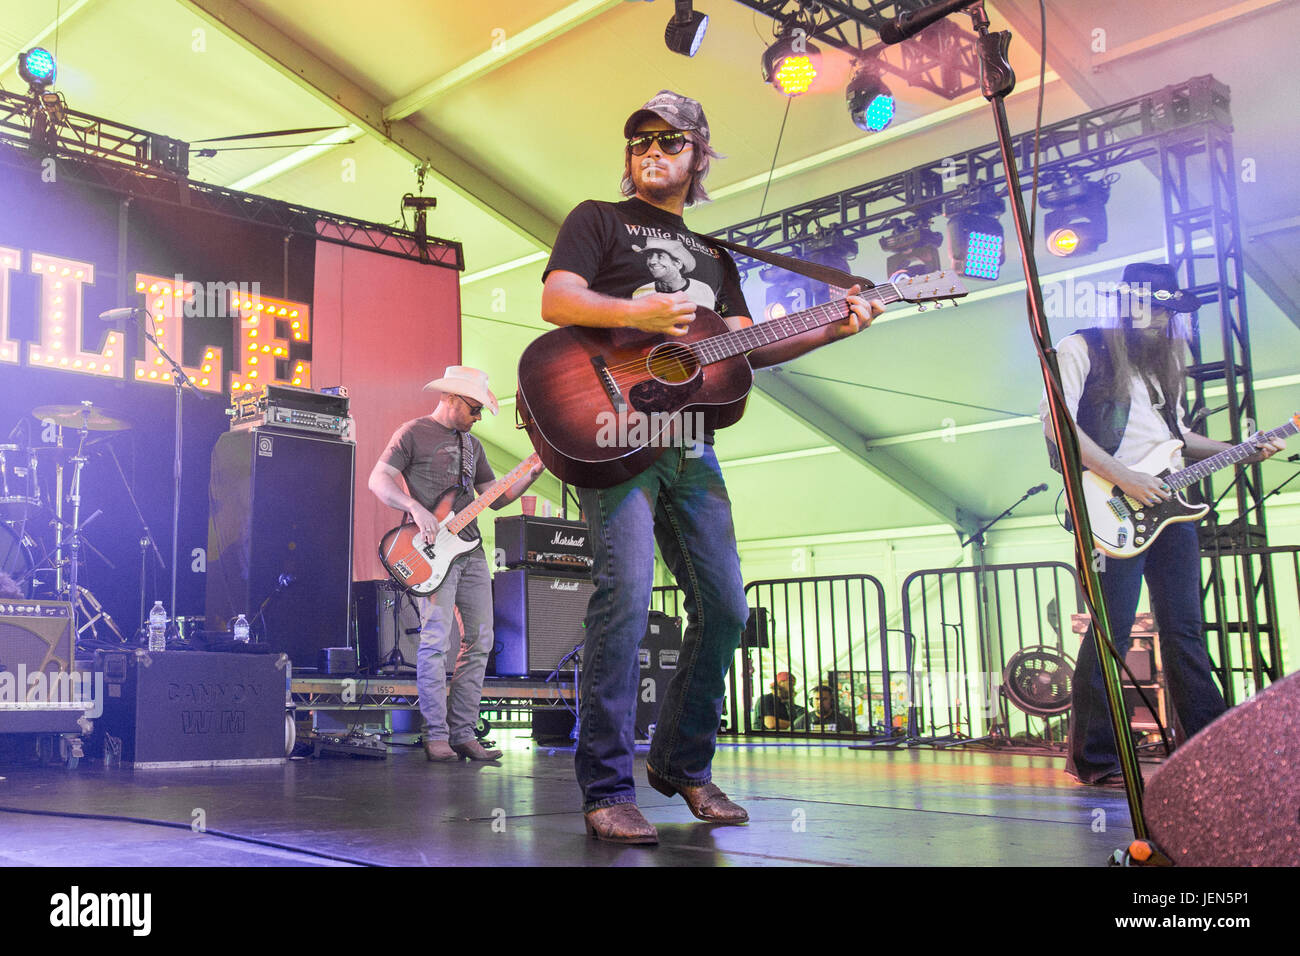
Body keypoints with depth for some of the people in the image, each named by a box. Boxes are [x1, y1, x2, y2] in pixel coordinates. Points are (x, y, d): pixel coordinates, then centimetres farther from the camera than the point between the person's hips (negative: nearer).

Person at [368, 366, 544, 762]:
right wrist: (416, 510, -19)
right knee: (436, 641, -12)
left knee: (479, 641, 3)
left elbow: (495, 498, 20)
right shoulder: (413, 432, 1)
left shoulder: (472, 444, 21)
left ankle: (463, 734, 9)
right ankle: (436, 737, -6)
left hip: (471, 551, 7)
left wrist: (532, 474, 7)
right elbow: (378, 479, -6)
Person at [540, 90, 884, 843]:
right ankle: (607, 790, -14)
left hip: (688, 442, 6)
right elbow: (556, 301, -4)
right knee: (626, 592, -21)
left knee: (724, 605, 2)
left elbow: (748, 347, 19)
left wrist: (831, 331, 6)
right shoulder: (599, 220, 10)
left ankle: (682, 764, 19)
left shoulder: (712, 253, 25)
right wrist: (640, 313, -19)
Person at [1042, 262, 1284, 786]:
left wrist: (1239, 451, 16)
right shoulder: (1082, 348, 0)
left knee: (1184, 630, 7)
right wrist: (1123, 477, -16)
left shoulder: (1164, 360, 24)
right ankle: (1092, 757, -1)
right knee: (1112, 629, -9)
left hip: (1168, 506, 7)